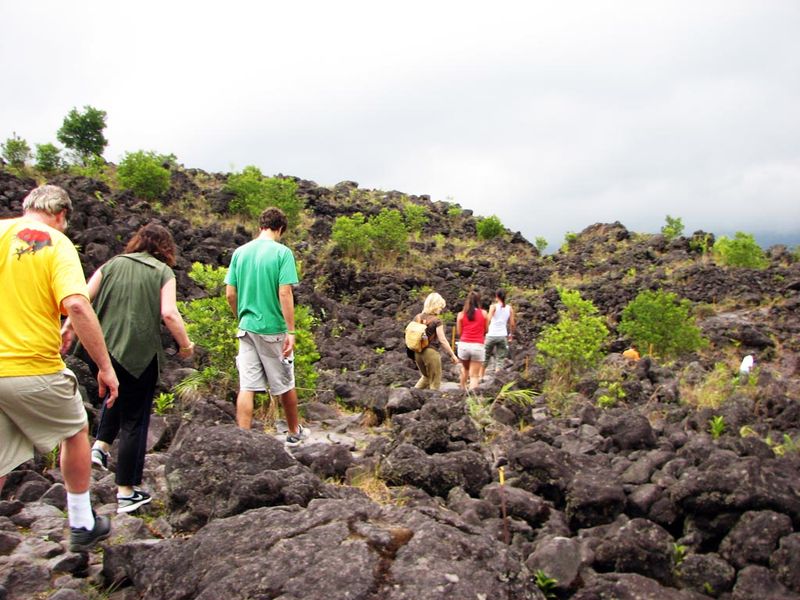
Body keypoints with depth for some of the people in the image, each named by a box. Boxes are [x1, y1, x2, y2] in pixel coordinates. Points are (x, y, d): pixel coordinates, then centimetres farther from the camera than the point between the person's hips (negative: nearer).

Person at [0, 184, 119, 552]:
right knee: (75, 431, 22)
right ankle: (82, 525, 31)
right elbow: (77, 306, -20)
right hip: (33, 368, -4)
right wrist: (105, 367, -15)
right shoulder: (56, 243, -6)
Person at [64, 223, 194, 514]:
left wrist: (67, 327, 11)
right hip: (139, 353, -4)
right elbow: (169, 314, -12)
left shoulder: (112, 264, 11)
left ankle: (101, 445, 16)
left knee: (117, 397, 34)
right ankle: (127, 492, 13)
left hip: (100, 349, 4)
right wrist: (185, 345, -1)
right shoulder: (163, 272, 0)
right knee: (134, 420, 7)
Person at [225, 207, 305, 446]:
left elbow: (230, 294, 4)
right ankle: (294, 432, 30)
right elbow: (284, 294, -16)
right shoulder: (282, 252, -10)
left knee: (246, 387, 5)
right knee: (285, 385, 13)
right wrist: (291, 331, -12)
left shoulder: (240, 252, 4)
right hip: (273, 329, -3)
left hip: (246, 328, 4)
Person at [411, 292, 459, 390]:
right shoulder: (436, 320, -12)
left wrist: (414, 354, 19)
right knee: (435, 382, 8)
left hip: (418, 352, 6)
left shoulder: (417, 317, 5)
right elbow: (442, 340, -14)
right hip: (431, 352, -6)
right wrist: (453, 355, -8)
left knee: (426, 377, 27)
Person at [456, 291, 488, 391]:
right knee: (474, 375, 1)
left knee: (465, 368, 27)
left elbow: (459, 332, 5)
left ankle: (462, 390, 33)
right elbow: (486, 330, 8)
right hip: (478, 346, -2)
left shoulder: (461, 314, 3)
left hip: (463, 345, 2)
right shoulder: (484, 313, 1)